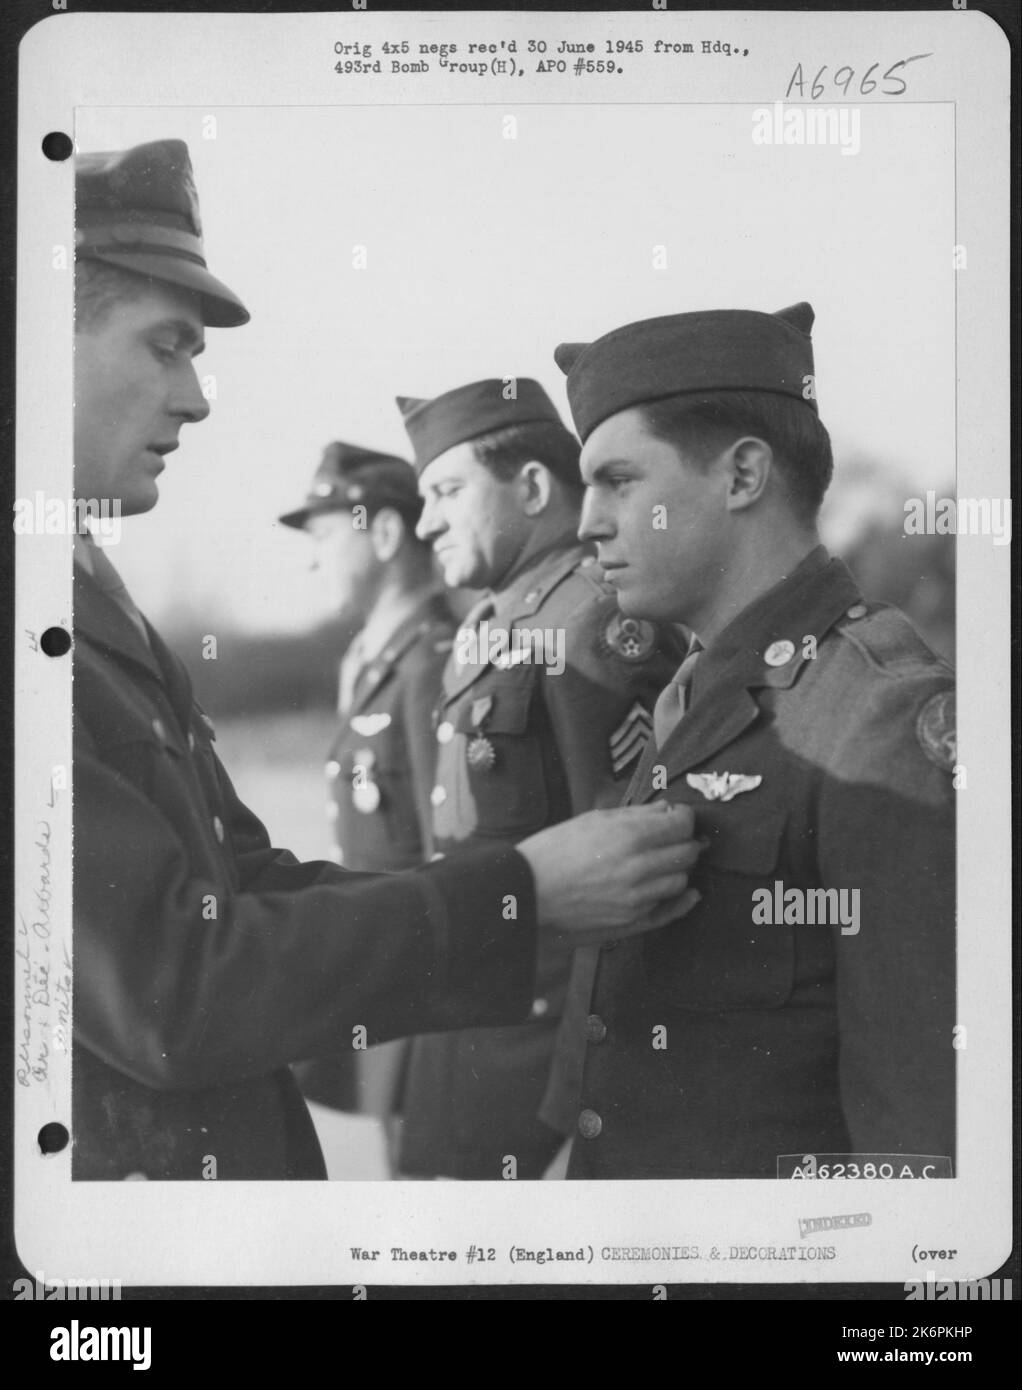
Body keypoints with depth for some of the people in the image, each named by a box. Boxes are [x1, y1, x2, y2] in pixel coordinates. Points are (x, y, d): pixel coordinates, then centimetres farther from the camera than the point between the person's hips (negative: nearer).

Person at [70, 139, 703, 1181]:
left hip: (239, 1149, 8)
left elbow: (252, 887, 7)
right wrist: (516, 893, -18)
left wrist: (548, 904, -3)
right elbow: (166, 988, -24)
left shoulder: (112, 622, 8)